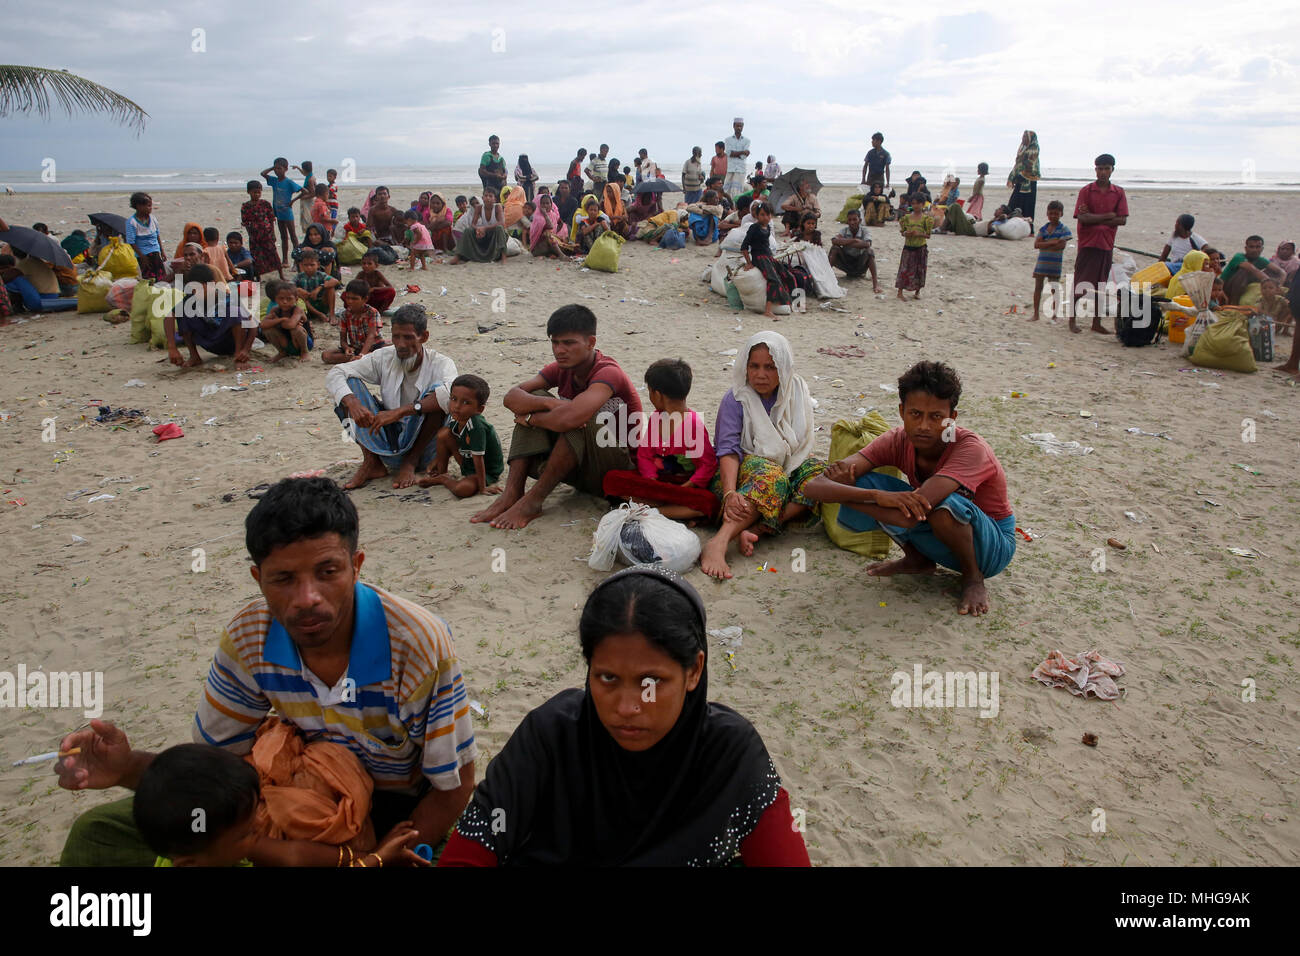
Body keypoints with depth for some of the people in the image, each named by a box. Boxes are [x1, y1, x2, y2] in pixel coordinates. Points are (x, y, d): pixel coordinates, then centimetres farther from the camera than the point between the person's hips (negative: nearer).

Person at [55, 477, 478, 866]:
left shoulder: (419, 644, -28)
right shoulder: (247, 640, -14)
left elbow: (455, 787, -17)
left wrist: (379, 858, -27)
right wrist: (130, 768, -22)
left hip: (409, 810, -3)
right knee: (97, 835, -6)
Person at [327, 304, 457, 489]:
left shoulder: (440, 364, -12)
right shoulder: (383, 358, -2)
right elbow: (334, 373, -8)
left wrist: (400, 411, -41)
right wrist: (352, 403, -30)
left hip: (423, 446, -3)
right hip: (388, 444, 3)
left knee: (436, 392, -28)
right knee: (350, 382, -10)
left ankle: (411, 462, -14)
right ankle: (371, 462, -14)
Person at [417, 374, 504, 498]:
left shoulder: (476, 426, -35)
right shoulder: (454, 417, -11)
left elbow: (478, 459, -31)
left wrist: (482, 488, -26)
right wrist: (438, 459, 14)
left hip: (488, 472, -7)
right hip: (468, 463, 7)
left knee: (462, 489, -35)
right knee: (443, 433, -7)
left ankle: (443, 480, 0)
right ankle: (441, 473, 10)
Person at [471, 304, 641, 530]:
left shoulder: (608, 373, -22)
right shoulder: (562, 369, 1)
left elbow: (568, 418, -39)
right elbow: (511, 397, -12)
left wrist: (531, 418, -20)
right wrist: (549, 403, -30)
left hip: (621, 467, -7)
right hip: (580, 469, 7)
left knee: (581, 418, -35)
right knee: (536, 397, -10)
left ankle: (533, 500, -25)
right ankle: (511, 495, -20)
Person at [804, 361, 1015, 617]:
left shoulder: (971, 449, -30)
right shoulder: (898, 442, -16)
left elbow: (911, 516, -45)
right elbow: (814, 487, -28)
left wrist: (841, 492, -33)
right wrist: (876, 496, -46)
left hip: (992, 546, -4)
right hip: (938, 540, 5)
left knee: (945, 504, -38)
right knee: (862, 484, -16)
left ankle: (973, 577, -8)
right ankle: (917, 559, 6)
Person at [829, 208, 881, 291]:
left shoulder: (864, 231, -12)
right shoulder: (845, 230, -8)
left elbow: (867, 244, -35)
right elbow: (834, 240, -28)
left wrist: (845, 243, -30)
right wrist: (854, 240, -30)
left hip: (860, 265, -1)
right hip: (846, 262, 1)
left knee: (869, 251, -31)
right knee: (835, 248, -22)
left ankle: (875, 282, -32)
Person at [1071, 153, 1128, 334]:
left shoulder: (1119, 193, 7)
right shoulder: (1086, 191, -1)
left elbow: (1122, 219, -3)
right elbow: (1082, 218, -12)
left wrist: (1094, 220, -10)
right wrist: (1108, 216, -10)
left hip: (1107, 244, 3)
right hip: (1087, 243, -3)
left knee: (1100, 285, 7)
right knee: (1080, 284, -3)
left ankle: (1097, 322, 14)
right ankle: (1073, 319, 7)